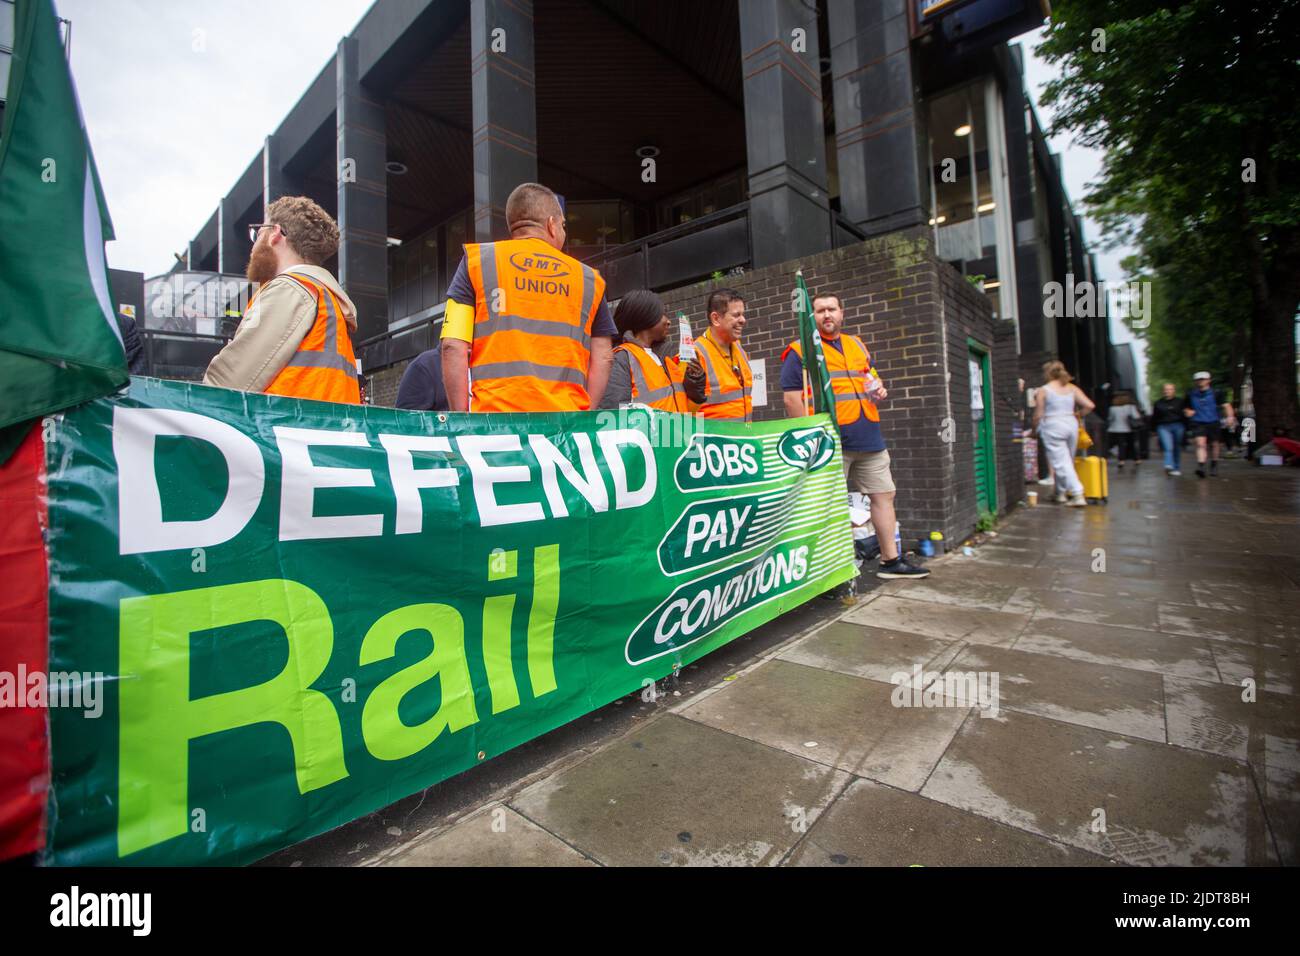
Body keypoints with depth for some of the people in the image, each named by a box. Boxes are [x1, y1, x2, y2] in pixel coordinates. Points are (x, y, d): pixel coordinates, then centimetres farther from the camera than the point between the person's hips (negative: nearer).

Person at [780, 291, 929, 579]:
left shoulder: (857, 345, 18)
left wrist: (878, 388, 6)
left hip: (870, 438, 7)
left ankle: (891, 560, 23)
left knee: (884, 494, 10)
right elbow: (791, 396, -11)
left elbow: (871, 377, 30)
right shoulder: (800, 351, -3)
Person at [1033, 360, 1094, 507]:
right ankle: (1061, 493, 26)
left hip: (1052, 427, -6)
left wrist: (1034, 430, 9)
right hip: (1071, 424, 6)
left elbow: (1038, 415, -6)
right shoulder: (1072, 388, 8)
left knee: (1061, 462, -4)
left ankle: (1078, 494, -12)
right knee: (1067, 461, 17)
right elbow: (1089, 405, 1)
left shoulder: (1043, 390, -5)